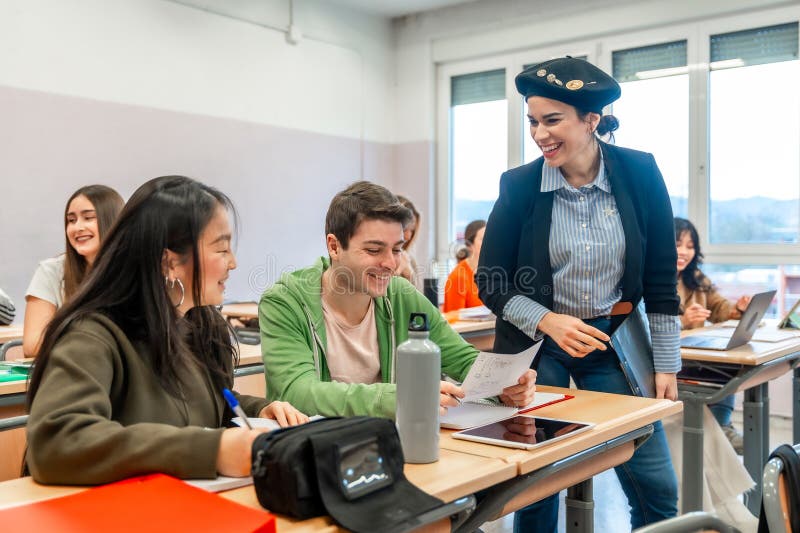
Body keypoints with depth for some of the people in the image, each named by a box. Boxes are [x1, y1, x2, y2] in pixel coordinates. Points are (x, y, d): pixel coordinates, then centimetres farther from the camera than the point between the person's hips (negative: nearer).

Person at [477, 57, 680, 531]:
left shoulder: (640, 173, -7)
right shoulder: (519, 185, -10)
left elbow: (661, 278, 0)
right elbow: (490, 284, -4)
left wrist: (667, 364, 0)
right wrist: (549, 322, -19)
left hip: (615, 341, 1)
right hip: (536, 347, -1)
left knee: (657, 488, 2)